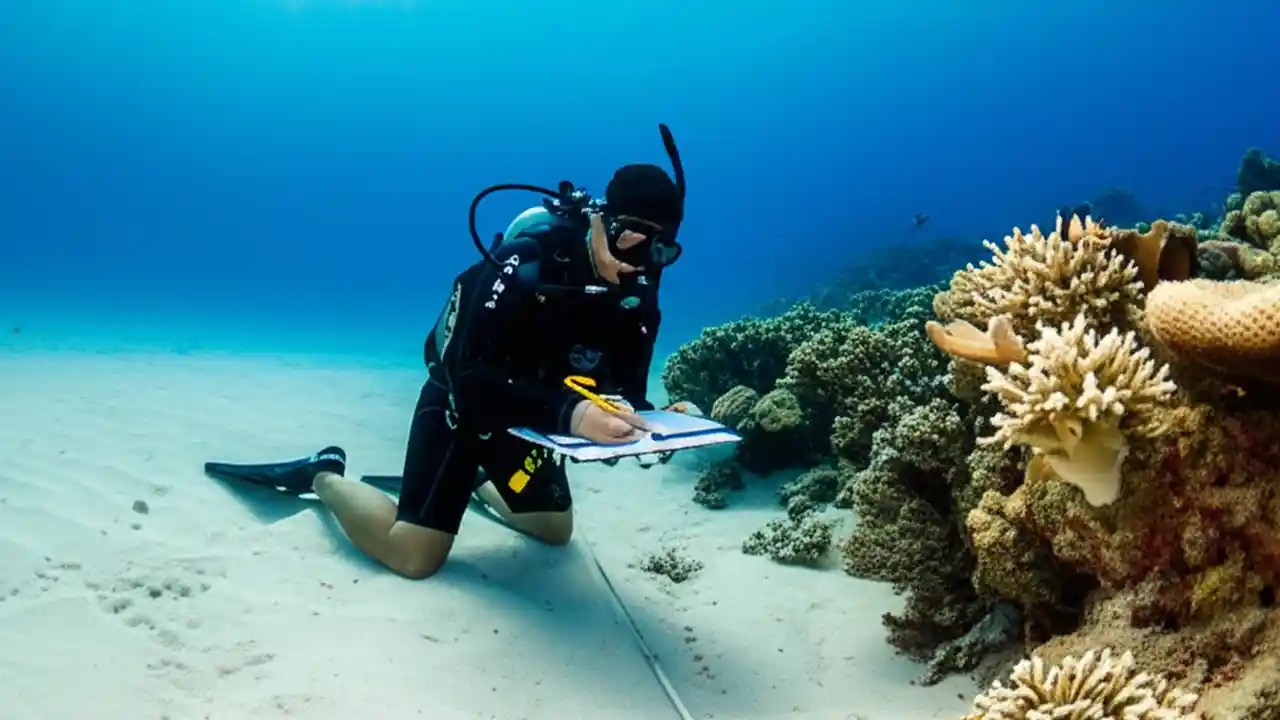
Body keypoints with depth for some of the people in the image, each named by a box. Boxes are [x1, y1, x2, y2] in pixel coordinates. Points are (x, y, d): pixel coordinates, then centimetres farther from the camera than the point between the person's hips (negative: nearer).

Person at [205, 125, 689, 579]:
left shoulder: (638, 299, -13)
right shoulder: (524, 267, -33)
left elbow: (628, 388, -8)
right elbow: (472, 379, -38)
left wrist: (641, 418, -32)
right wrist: (567, 412, -51)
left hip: (528, 414, 7)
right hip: (461, 404, -7)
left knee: (556, 530, 21)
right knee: (413, 556, -12)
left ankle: (476, 480, 47)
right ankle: (323, 476, 15)